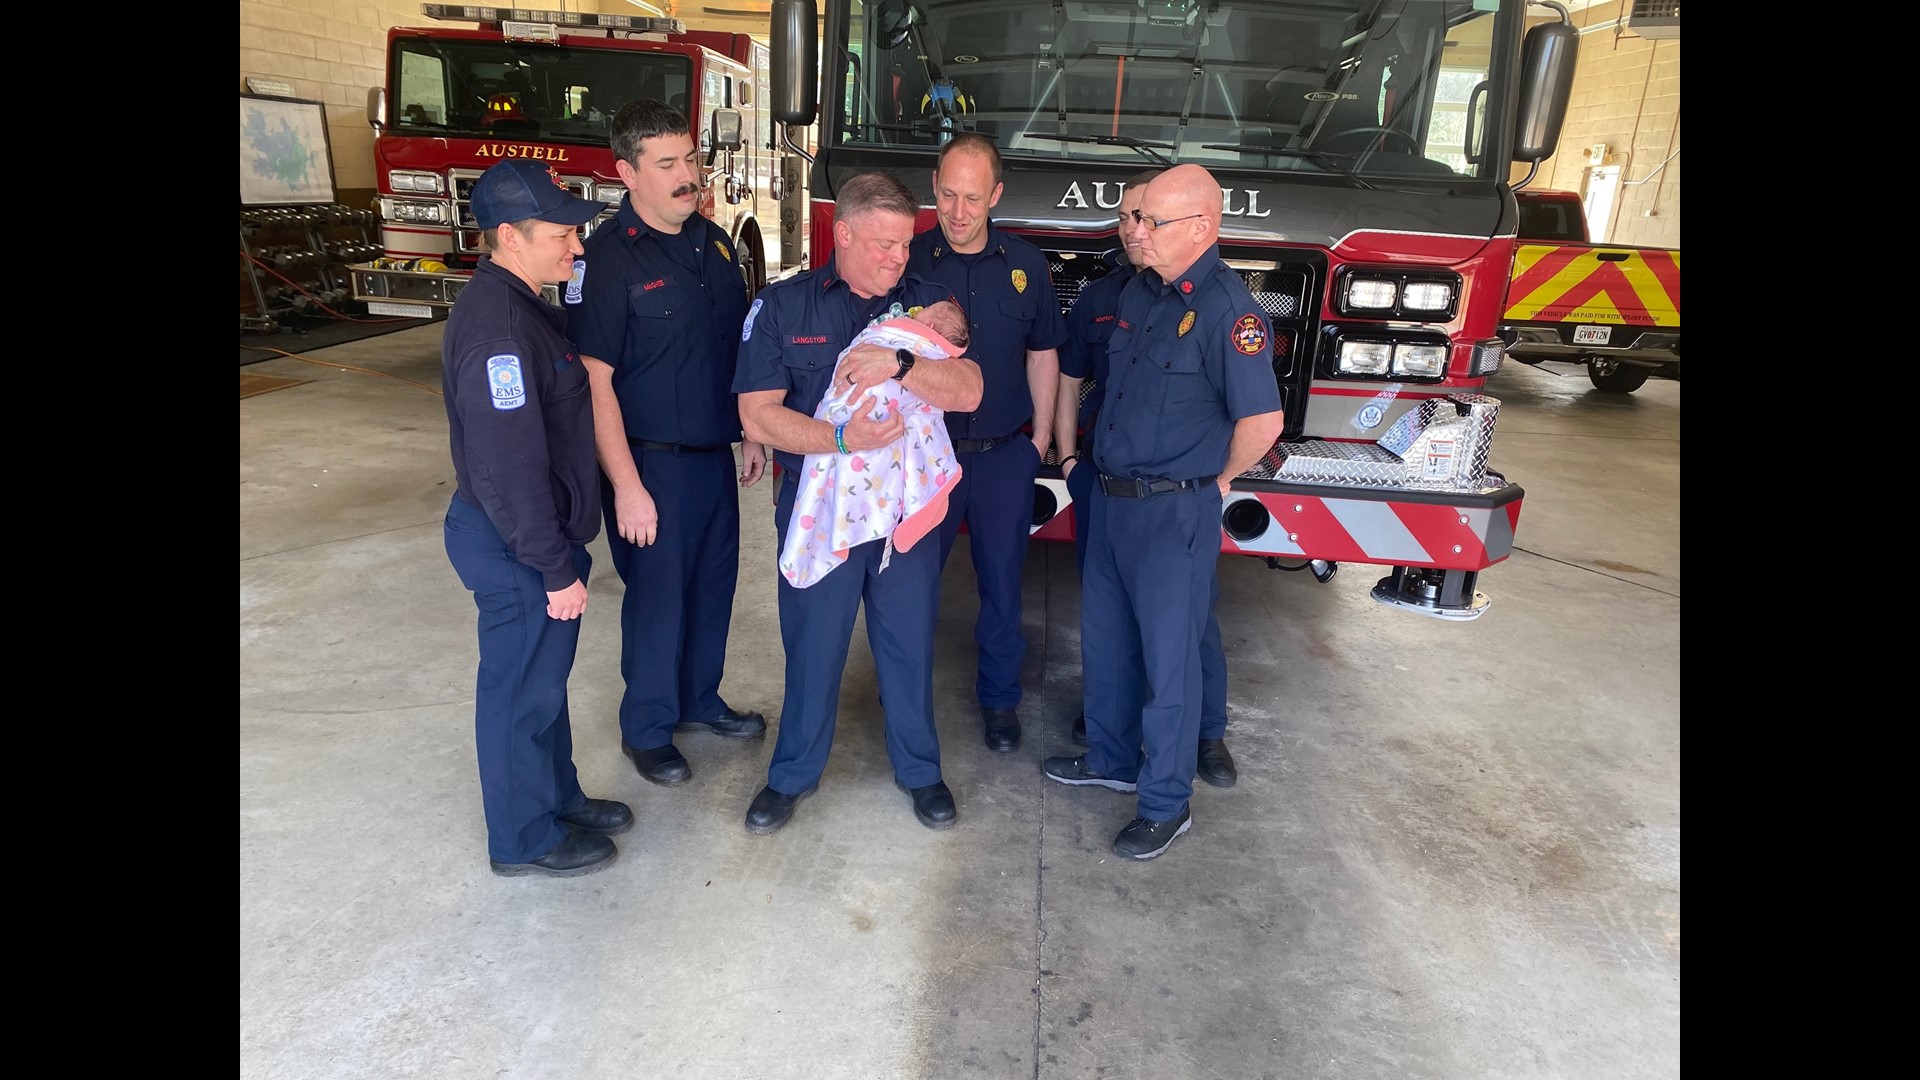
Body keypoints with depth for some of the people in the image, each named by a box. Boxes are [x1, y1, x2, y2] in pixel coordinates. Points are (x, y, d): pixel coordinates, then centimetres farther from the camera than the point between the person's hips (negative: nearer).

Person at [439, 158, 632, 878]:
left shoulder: (520, 303, 8)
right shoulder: (496, 322, -25)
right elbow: (509, 469, -27)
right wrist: (556, 568, -21)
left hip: (534, 532, 10)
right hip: (514, 547, -10)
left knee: (544, 676, 22)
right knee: (522, 690, 7)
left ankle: (559, 798, 41)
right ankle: (525, 840, 26)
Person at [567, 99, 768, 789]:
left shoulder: (713, 241, 6)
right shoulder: (608, 257, -16)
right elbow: (594, 380, -19)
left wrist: (752, 434, 14)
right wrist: (627, 487, -21)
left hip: (715, 455, 7)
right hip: (652, 464, -7)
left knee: (714, 584, 18)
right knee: (658, 597, 6)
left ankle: (699, 699, 39)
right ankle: (647, 731, 26)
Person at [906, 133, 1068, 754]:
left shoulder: (1026, 264, 1)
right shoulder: (908, 261, -5)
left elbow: (1042, 354, 8)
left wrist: (1041, 437, 6)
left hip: (1006, 454, 1)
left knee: (1002, 582, 10)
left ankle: (1000, 698, 28)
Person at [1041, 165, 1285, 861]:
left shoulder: (1226, 308, -19)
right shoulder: (1140, 291, 8)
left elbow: (1263, 420, -24)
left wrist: (1217, 478, -8)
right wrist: (1106, 469, 16)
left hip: (1175, 514, -8)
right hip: (1110, 497, 8)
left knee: (1167, 659, 5)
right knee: (1105, 641, 20)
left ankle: (1167, 803, 22)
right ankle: (1111, 759, 40)